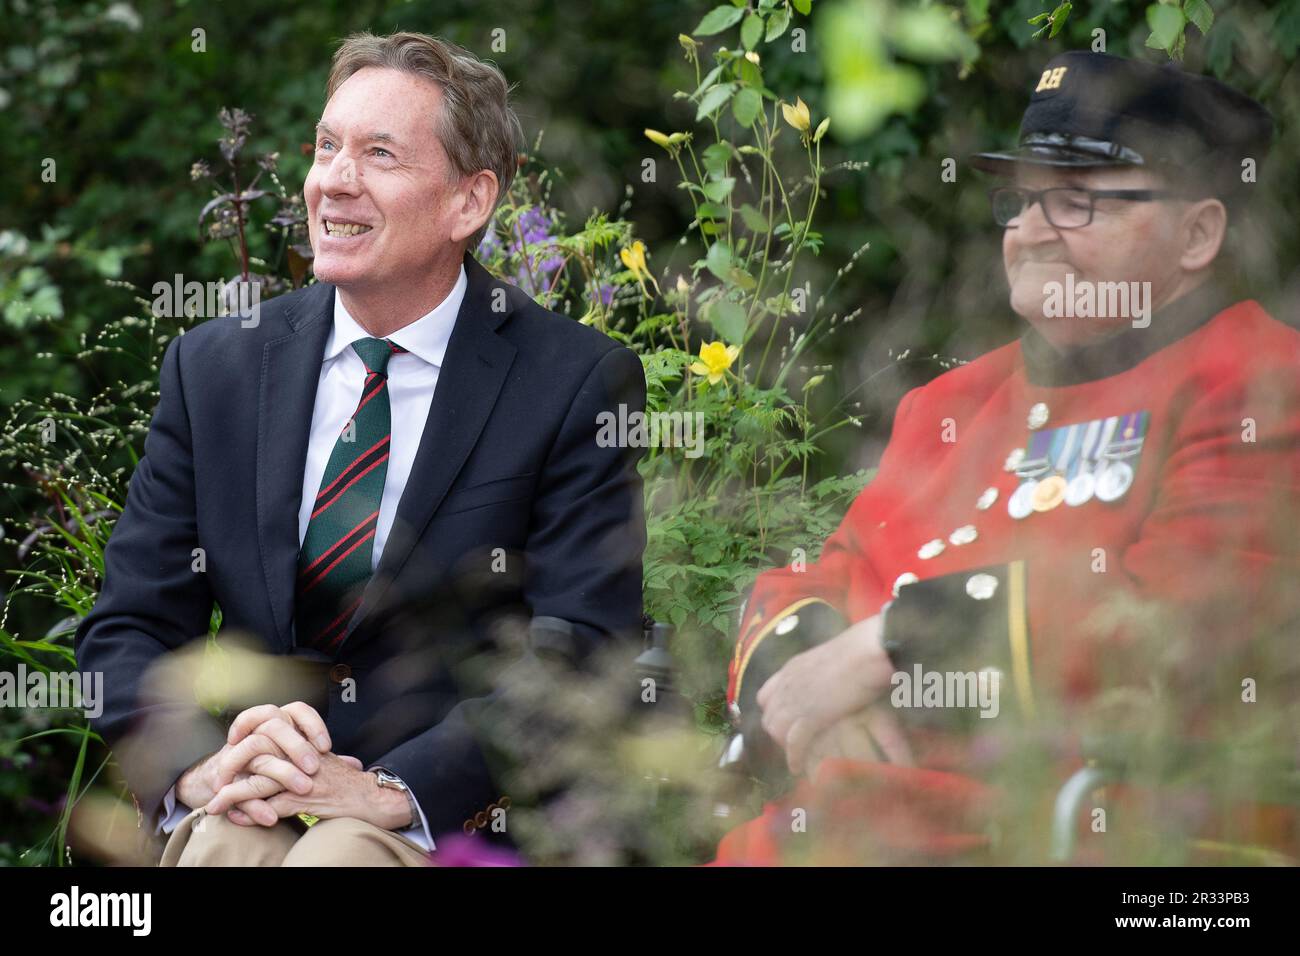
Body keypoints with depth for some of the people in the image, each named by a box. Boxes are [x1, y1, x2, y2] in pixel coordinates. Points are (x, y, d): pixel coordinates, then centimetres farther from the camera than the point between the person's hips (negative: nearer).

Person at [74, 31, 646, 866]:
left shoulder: (578, 383, -1)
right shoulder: (214, 368, 11)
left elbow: (581, 654, -9)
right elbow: (129, 631, 8)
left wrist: (390, 789, -21)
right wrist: (200, 766, -13)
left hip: (455, 819, -3)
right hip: (254, 806, 3)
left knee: (341, 857, -34)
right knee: (219, 845, -30)